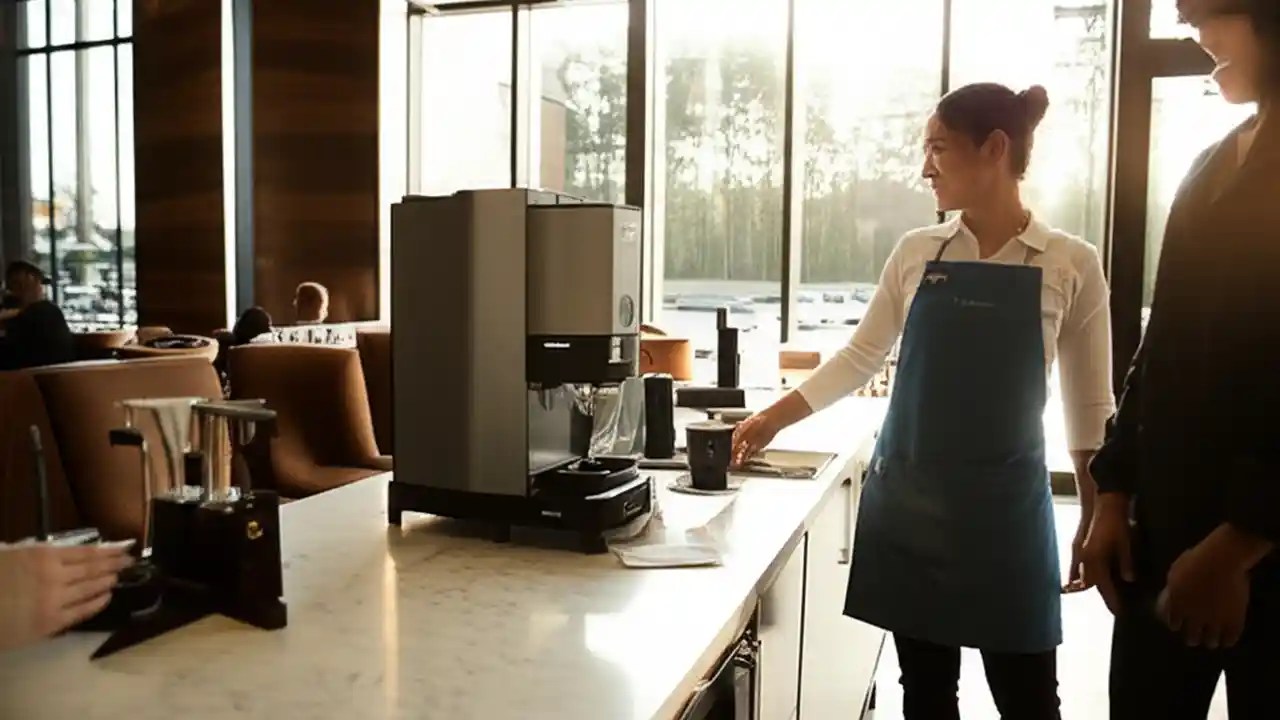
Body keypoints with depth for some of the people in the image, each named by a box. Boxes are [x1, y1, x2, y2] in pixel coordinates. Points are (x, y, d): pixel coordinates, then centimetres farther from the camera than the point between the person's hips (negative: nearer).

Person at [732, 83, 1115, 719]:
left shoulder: (1070, 264, -4)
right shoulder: (915, 253, 3)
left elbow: (1089, 407, 2)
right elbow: (859, 359, 10)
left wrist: (1096, 517, 3)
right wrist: (772, 419, 7)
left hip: (1005, 505, -2)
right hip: (907, 501, 3)